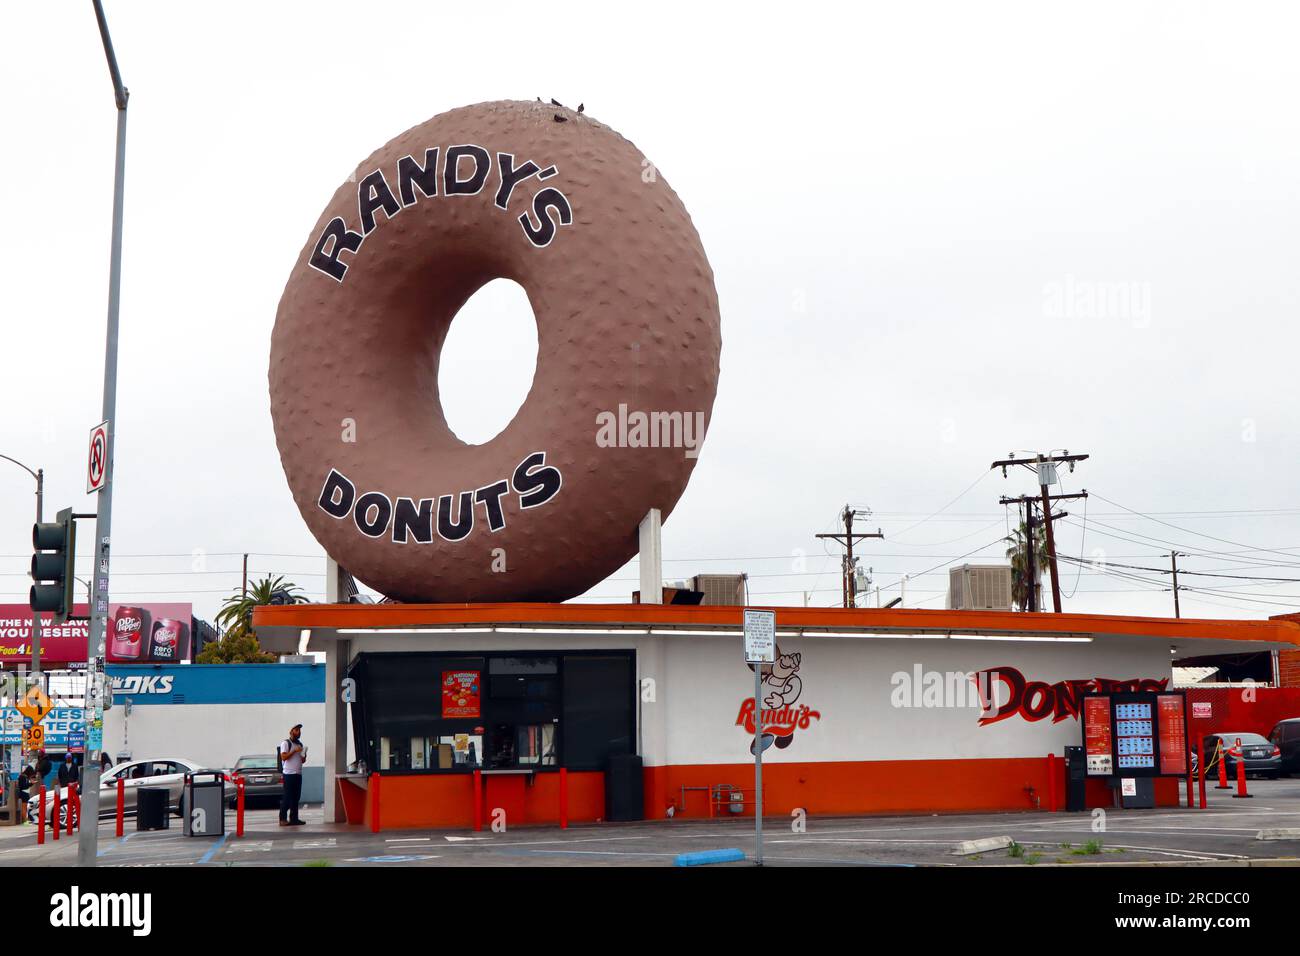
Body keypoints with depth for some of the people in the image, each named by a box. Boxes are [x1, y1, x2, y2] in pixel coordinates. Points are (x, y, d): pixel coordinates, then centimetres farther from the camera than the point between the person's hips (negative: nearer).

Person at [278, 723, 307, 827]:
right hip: (289, 774, -7)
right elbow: (283, 757, -13)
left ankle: (294, 818, 8)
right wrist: (294, 751, -18)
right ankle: (283, 818, -6)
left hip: (298, 774, 7)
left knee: (296, 797, 6)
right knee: (287, 797, -8)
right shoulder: (285, 743, -3)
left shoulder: (300, 744, 18)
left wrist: (304, 755, 0)